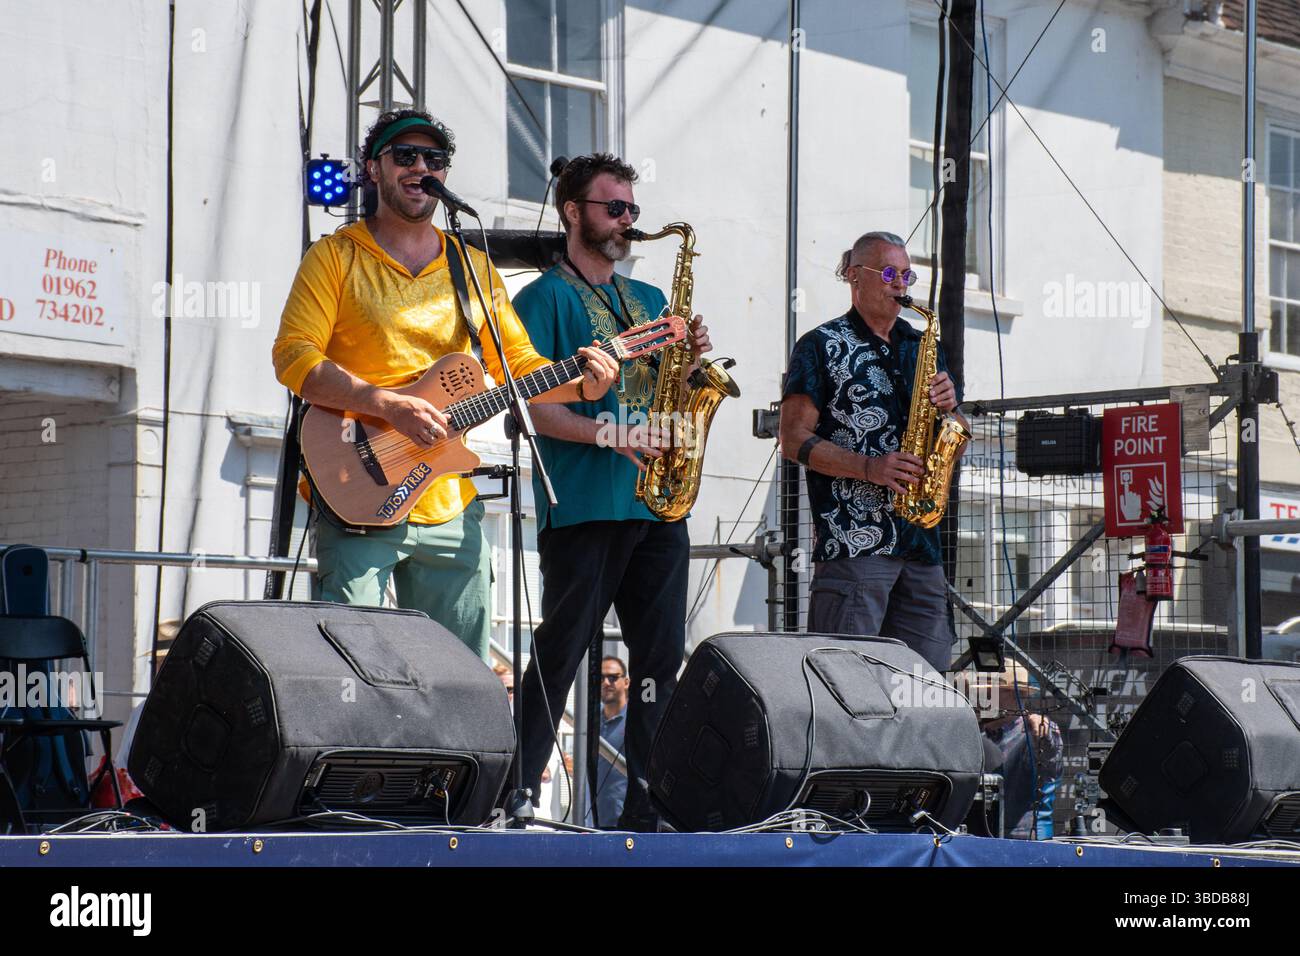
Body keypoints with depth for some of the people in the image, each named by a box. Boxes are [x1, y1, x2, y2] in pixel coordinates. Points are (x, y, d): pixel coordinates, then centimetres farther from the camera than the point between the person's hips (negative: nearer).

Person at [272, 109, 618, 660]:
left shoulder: (474, 269, 16)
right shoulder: (335, 258, 2)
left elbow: (519, 365, 16)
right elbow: (294, 357, -9)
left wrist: (579, 386, -5)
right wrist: (387, 404, -20)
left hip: (449, 506, 5)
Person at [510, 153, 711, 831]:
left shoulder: (648, 299, 23)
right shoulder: (545, 298, 1)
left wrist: (689, 358, 4)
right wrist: (607, 433, -19)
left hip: (657, 502, 6)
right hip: (583, 504, -6)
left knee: (661, 656, 3)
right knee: (561, 654, -7)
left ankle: (648, 806, 6)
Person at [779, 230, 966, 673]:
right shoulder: (822, 346, 1)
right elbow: (795, 439, -6)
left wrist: (949, 406, -1)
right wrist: (868, 468, -18)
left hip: (920, 538, 6)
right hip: (852, 541, -6)